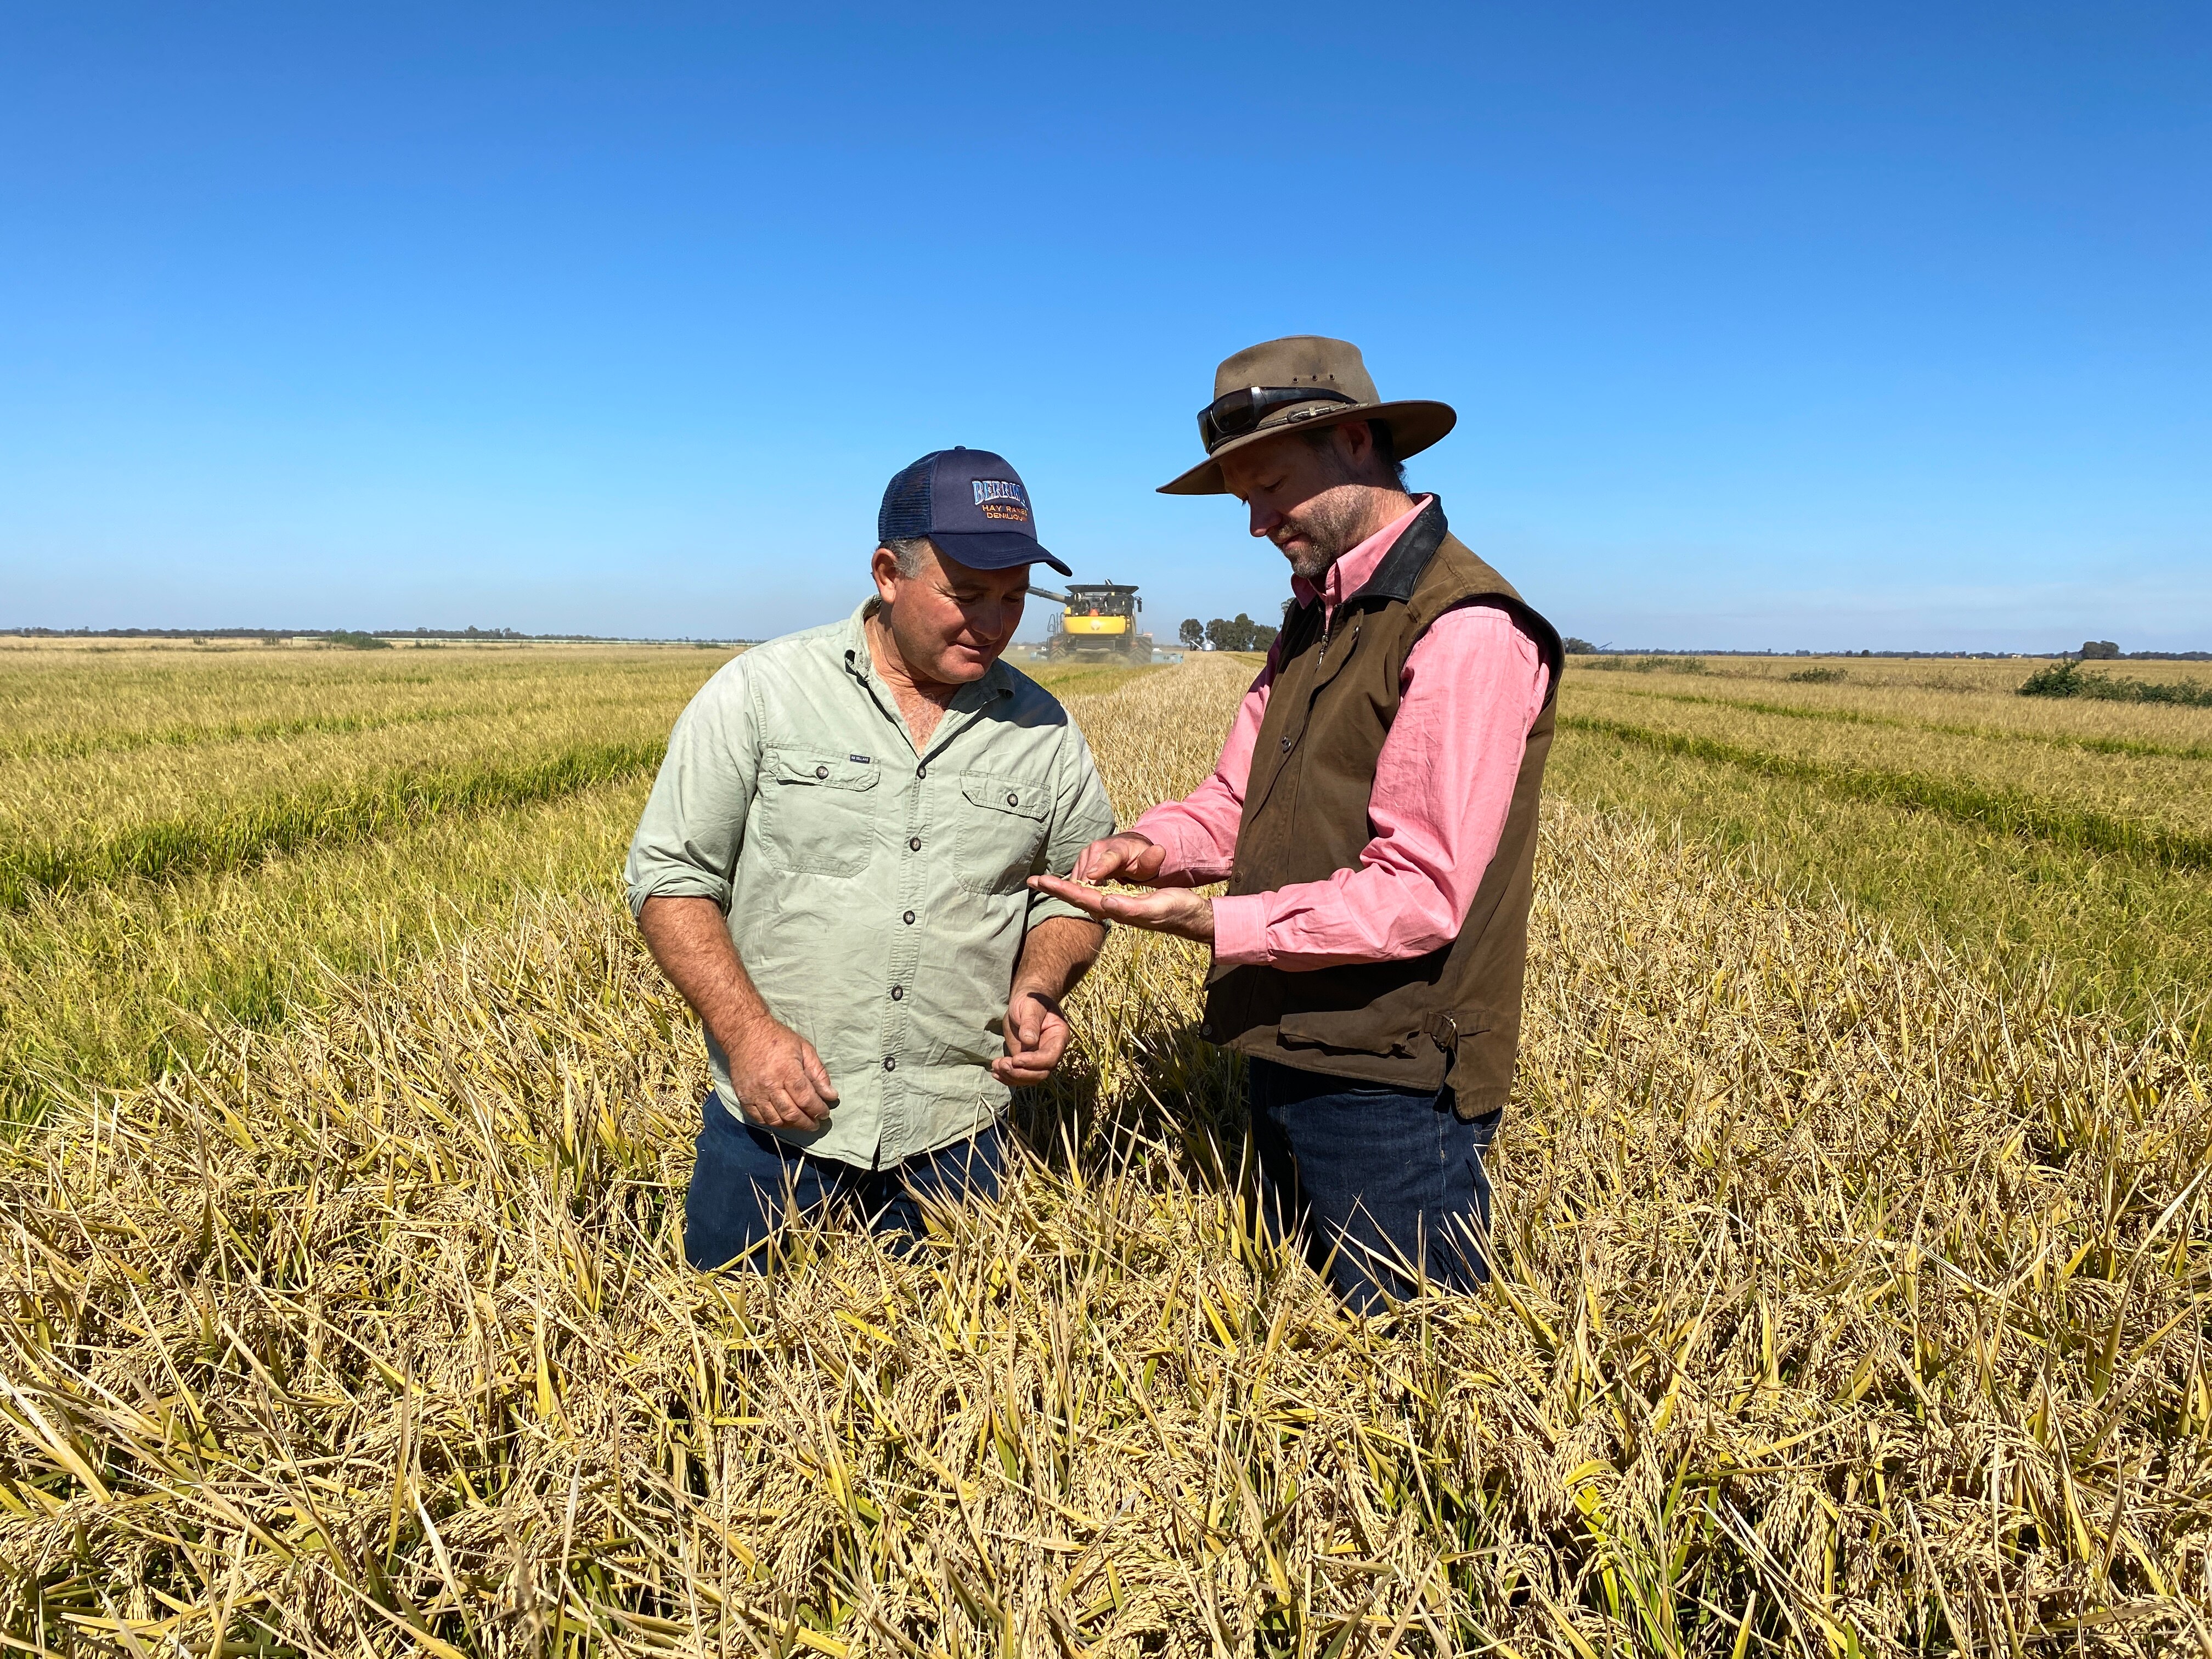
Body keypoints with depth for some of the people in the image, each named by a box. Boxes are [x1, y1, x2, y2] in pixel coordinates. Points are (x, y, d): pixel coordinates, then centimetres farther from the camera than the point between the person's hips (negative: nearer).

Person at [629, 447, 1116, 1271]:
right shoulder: (762, 691, -6)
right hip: (774, 1120, -1)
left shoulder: (1044, 733, 2)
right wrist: (747, 1030, -14)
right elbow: (669, 874, -4)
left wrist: (1039, 989, -7)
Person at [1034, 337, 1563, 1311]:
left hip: (1393, 1086, -9)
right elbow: (1241, 799, 11)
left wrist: (1212, 923, -24)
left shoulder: (1466, 630, -17)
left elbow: (1421, 894, -23)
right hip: (1290, 1060, 9)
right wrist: (1154, 843, -10)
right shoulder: (1316, 617, 13)